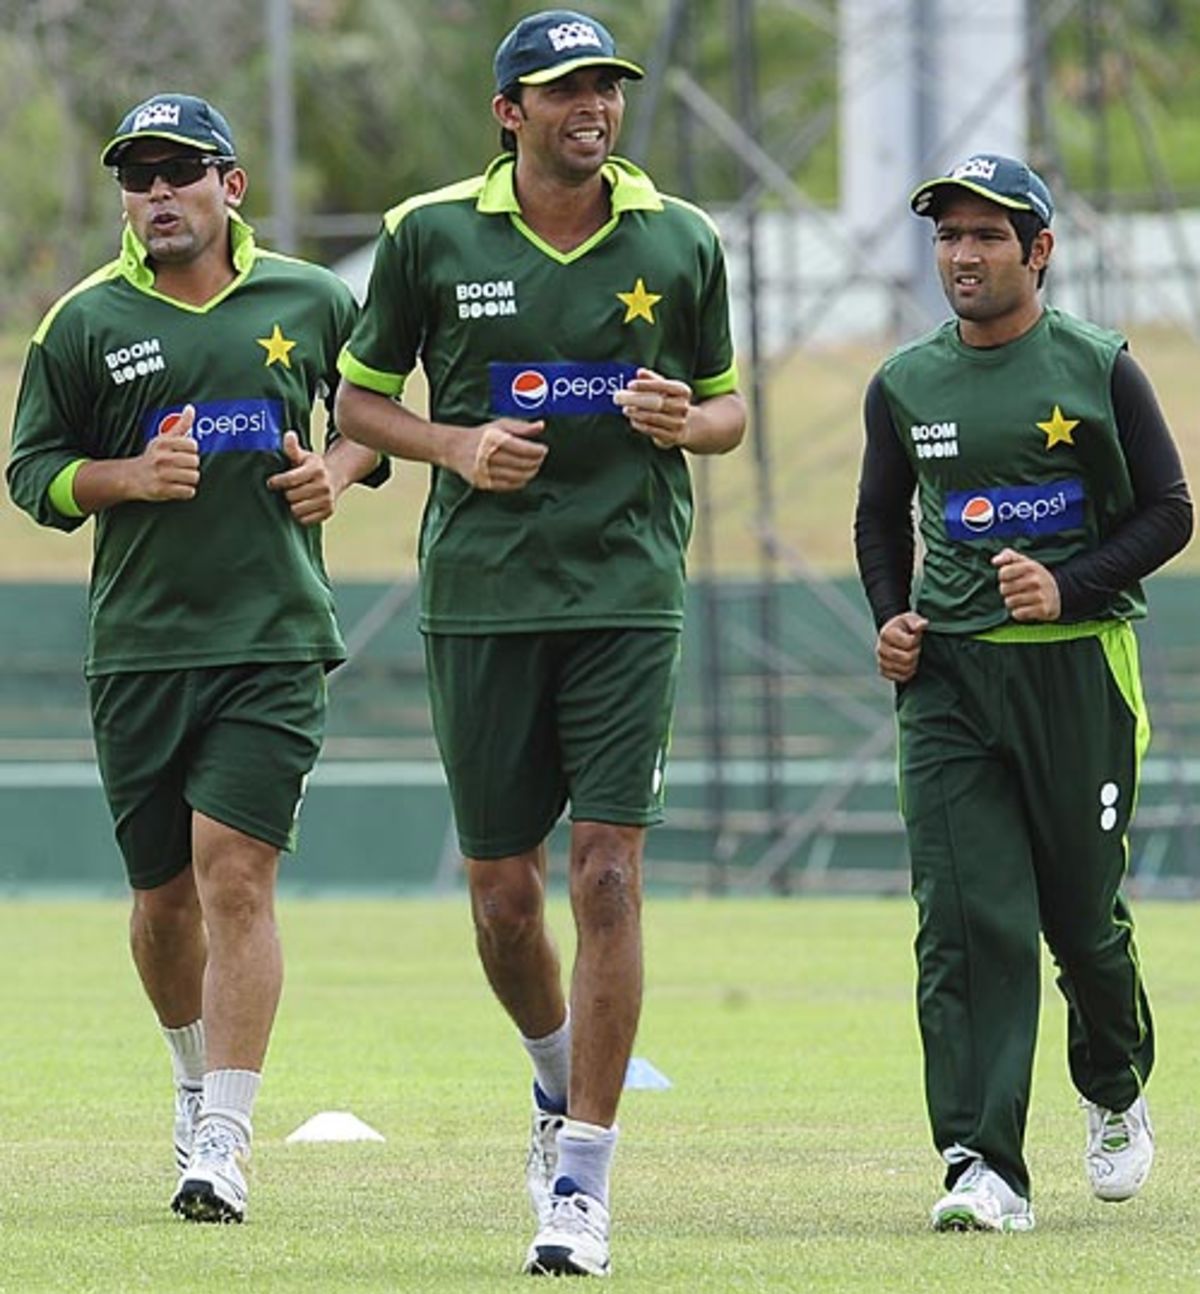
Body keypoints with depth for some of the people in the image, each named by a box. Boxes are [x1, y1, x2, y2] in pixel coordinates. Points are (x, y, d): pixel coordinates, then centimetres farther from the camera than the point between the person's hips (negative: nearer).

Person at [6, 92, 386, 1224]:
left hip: (275, 641, -2)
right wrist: (126, 475, -12)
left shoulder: (310, 302, 5)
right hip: (137, 650, 2)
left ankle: (222, 1147, -18)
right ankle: (197, 1080, 37)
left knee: (234, 871, -14)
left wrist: (341, 467, 0)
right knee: (163, 893, 9)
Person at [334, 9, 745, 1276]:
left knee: (607, 875, -10)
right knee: (501, 889, 5)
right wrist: (457, 447, -8)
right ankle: (557, 1081, 36)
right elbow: (358, 399, 10)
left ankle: (581, 1181, -7)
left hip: (627, 591, -1)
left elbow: (725, 407, 16)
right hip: (479, 593, 1)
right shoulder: (430, 235, 1)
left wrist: (686, 421, -7)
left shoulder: (680, 243, 5)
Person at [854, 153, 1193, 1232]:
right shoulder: (906, 386, 10)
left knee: (1085, 911, 6)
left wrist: (1069, 588, -13)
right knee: (965, 921, -11)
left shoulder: (1100, 370, 0)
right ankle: (985, 1169, -15)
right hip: (947, 671, 2)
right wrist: (890, 619, 5)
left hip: (1078, 666, -2)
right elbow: (880, 520, 24)